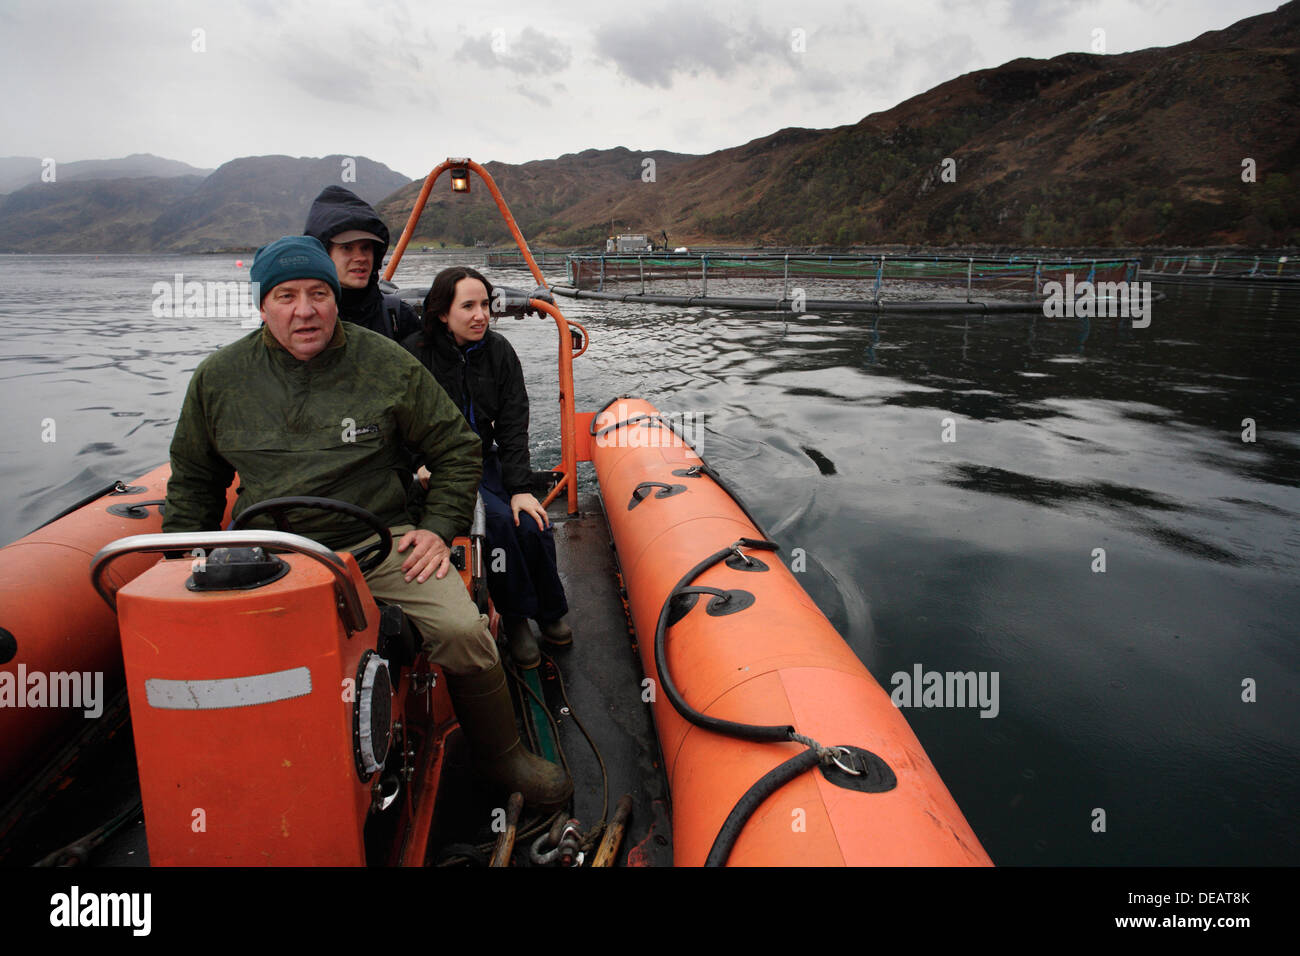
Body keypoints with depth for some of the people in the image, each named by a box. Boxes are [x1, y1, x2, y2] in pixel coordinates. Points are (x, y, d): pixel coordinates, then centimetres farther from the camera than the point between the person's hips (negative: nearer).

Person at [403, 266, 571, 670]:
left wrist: (520, 488, -9)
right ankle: (514, 618, -7)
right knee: (497, 520, -27)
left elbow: (513, 425, -1)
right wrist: (424, 471, -23)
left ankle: (549, 611, 7)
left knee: (533, 525, -17)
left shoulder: (498, 350, 1)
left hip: (486, 462, 4)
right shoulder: (415, 353, -10)